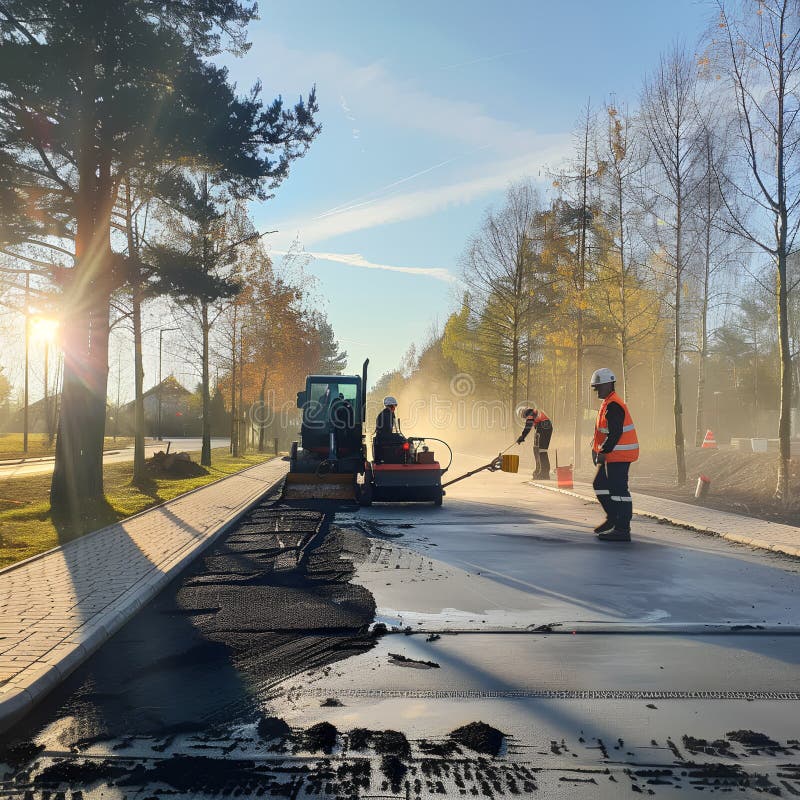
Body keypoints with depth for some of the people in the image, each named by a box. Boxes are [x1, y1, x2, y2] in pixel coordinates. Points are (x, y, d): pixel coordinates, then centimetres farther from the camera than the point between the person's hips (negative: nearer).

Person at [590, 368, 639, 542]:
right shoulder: (608, 404, 17)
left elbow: (615, 433, -25)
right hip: (611, 455, 11)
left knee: (618, 490, -8)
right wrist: (597, 449, 19)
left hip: (618, 455, -11)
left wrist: (603, 452, -22)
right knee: (600, 485, 17)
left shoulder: (613, 406, -17)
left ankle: (622, 529, -4)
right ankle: (613, 519, 29)